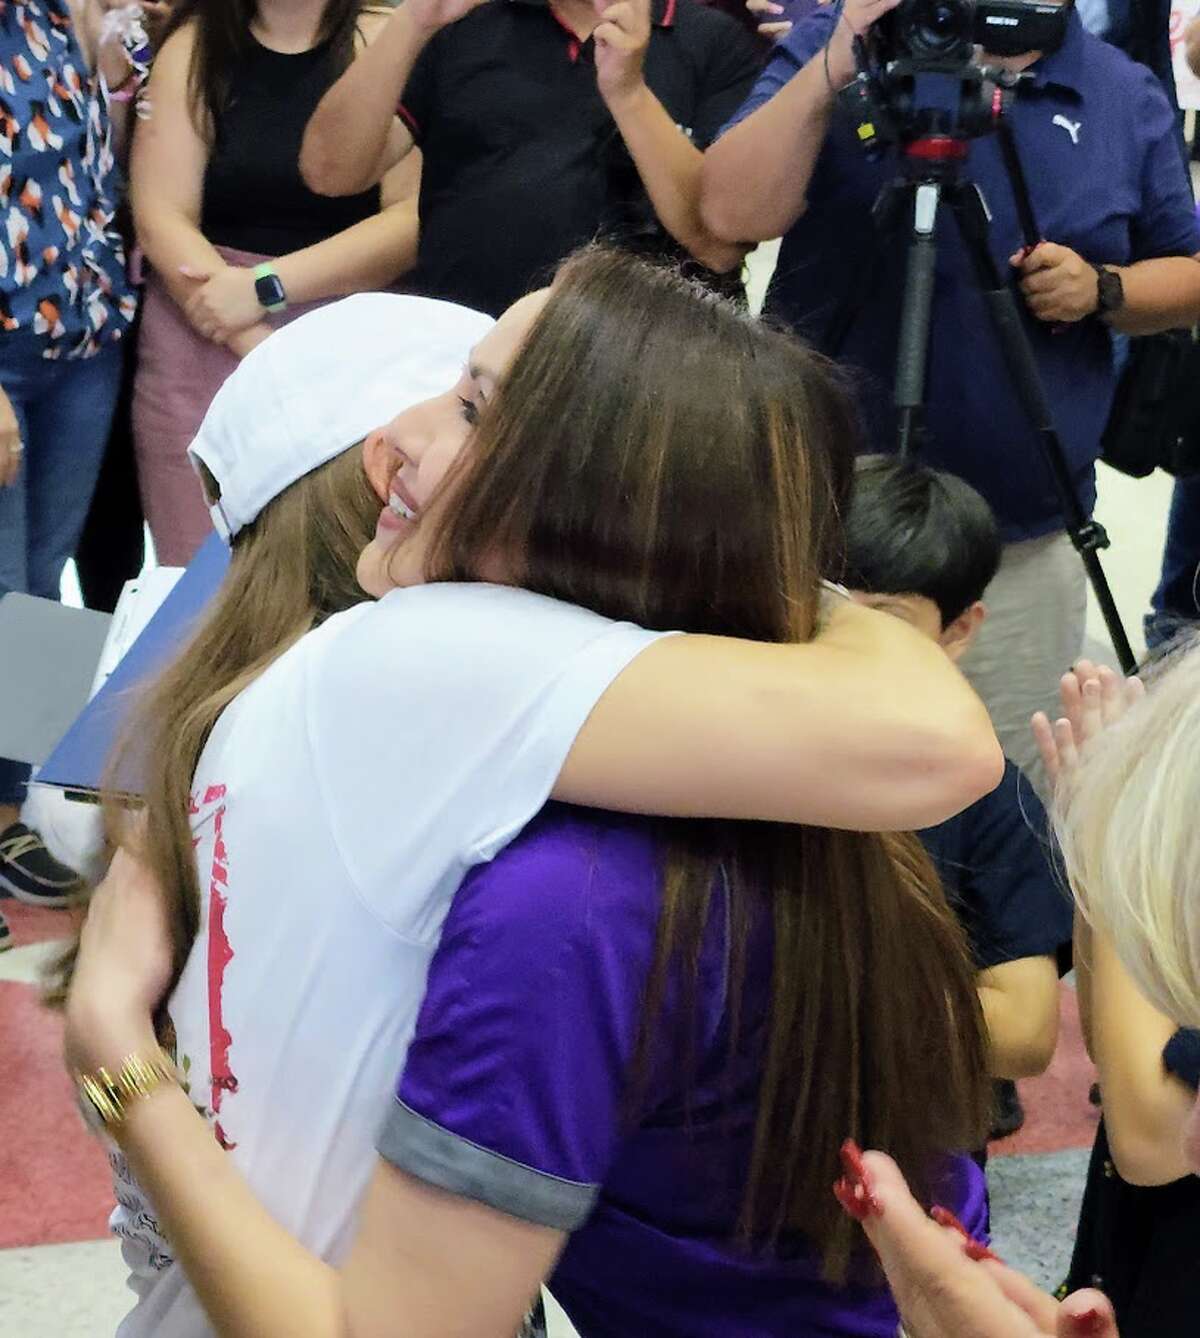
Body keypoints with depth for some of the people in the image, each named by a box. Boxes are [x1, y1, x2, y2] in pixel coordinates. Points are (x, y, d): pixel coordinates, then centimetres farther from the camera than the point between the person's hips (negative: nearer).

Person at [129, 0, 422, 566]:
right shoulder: (195, 46, 6)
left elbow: (415, 216, -8)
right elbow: (160, 217, -3)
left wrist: (268, 285, -15)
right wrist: (269, 360, -15)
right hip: (203, 345, 1)